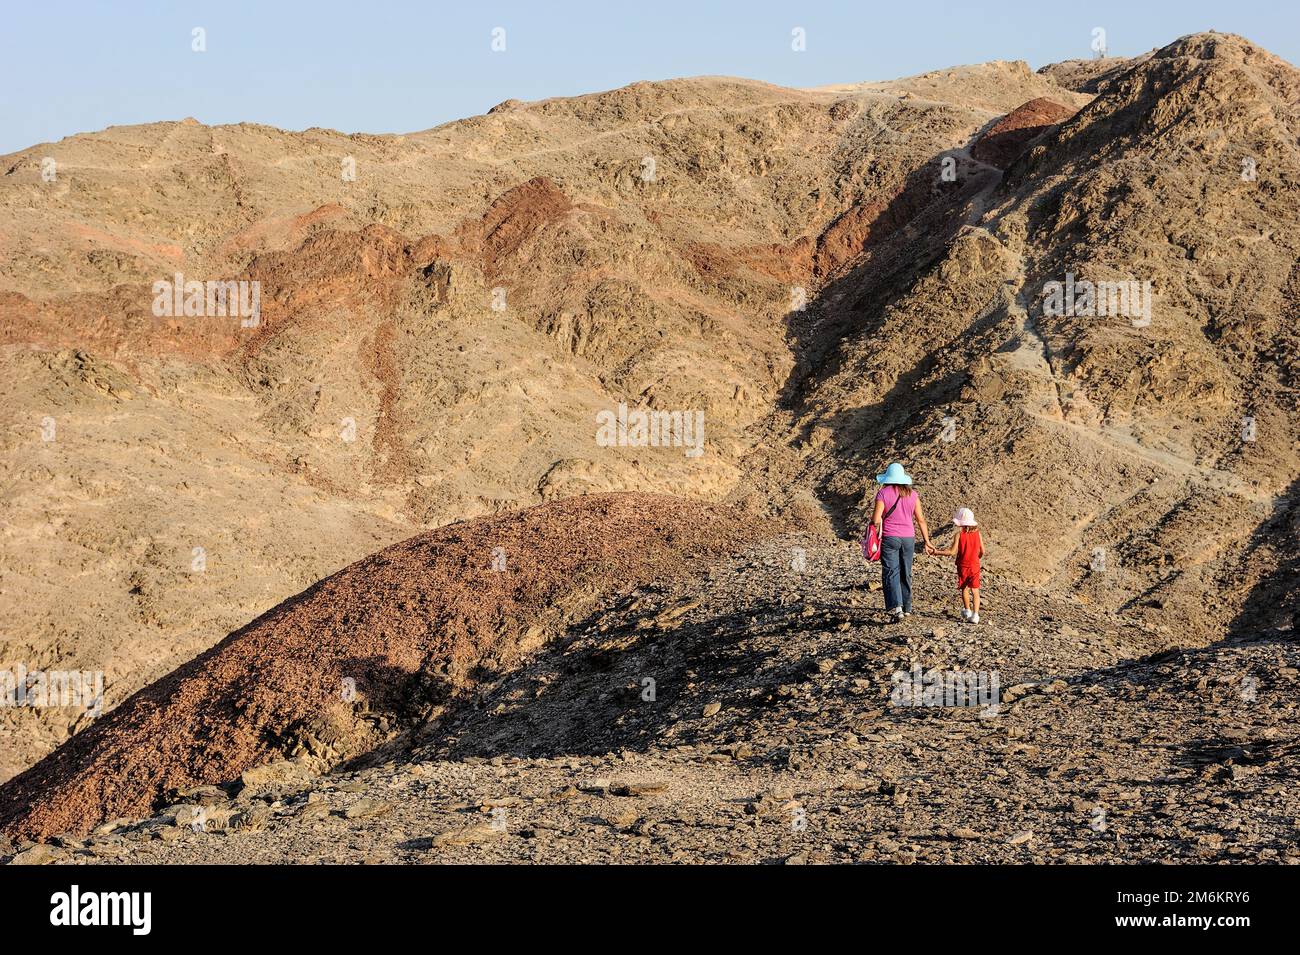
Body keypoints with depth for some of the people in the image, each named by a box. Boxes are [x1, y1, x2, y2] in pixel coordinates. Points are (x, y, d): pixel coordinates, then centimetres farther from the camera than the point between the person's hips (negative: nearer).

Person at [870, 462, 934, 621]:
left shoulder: (883, 493, -8)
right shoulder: (912, 494, 2)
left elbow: (876, 519, -13)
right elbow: (921, 519, 4)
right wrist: (926, 541, 11)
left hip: (889, 538, -4)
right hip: (908, 538, 4)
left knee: (891, 573, -4)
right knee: (906, 574, 15)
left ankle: (896, 606, -21)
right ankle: (907, 608, 23)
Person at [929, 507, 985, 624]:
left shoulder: (959, 535, -13)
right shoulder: (977, 533, -3)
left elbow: (952, 552, -17)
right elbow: (982, 551, 1)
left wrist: (936, 552, -11)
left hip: (963, 566, -2)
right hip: (975, 565, 2)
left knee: (964, 588, 19)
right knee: (975, 590, 2)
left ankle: (967, 610, 31)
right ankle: (975, 614, -8)